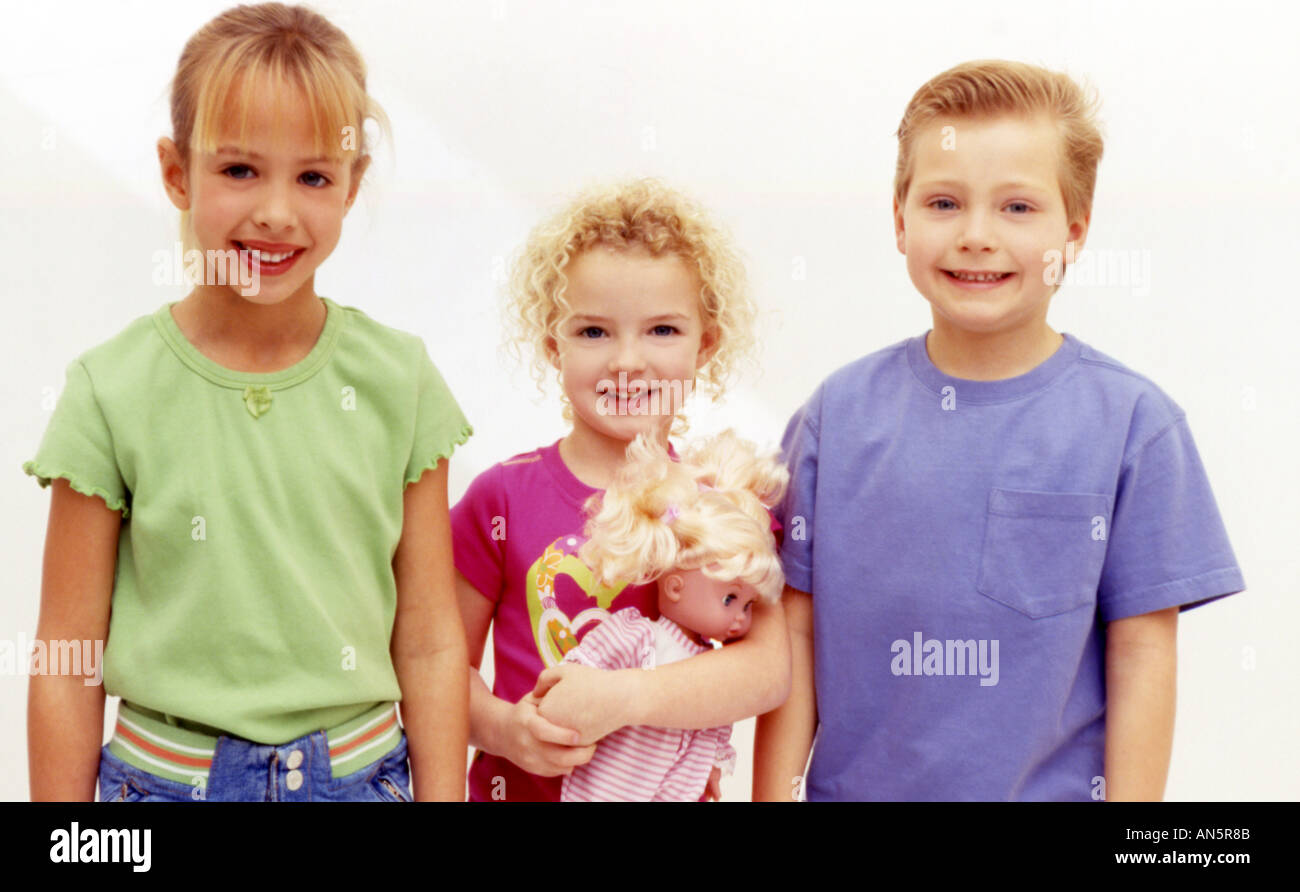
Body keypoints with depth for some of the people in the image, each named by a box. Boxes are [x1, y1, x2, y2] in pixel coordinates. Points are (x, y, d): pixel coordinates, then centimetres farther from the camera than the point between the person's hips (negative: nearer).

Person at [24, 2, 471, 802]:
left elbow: (430, 643, -1)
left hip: (363, 772, 1)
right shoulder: (113, 392, -9)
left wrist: (441, 793, -1)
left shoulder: (398, 380, -5)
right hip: (165, 773, -1)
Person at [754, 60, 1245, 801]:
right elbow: (798, 628, -2)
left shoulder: (1132, 423, -9)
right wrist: (774, 791, -2)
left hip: (1051, 786, -1)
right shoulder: (839, 412, -4)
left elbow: (1142, 653, -6)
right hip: (852, 783, 1)